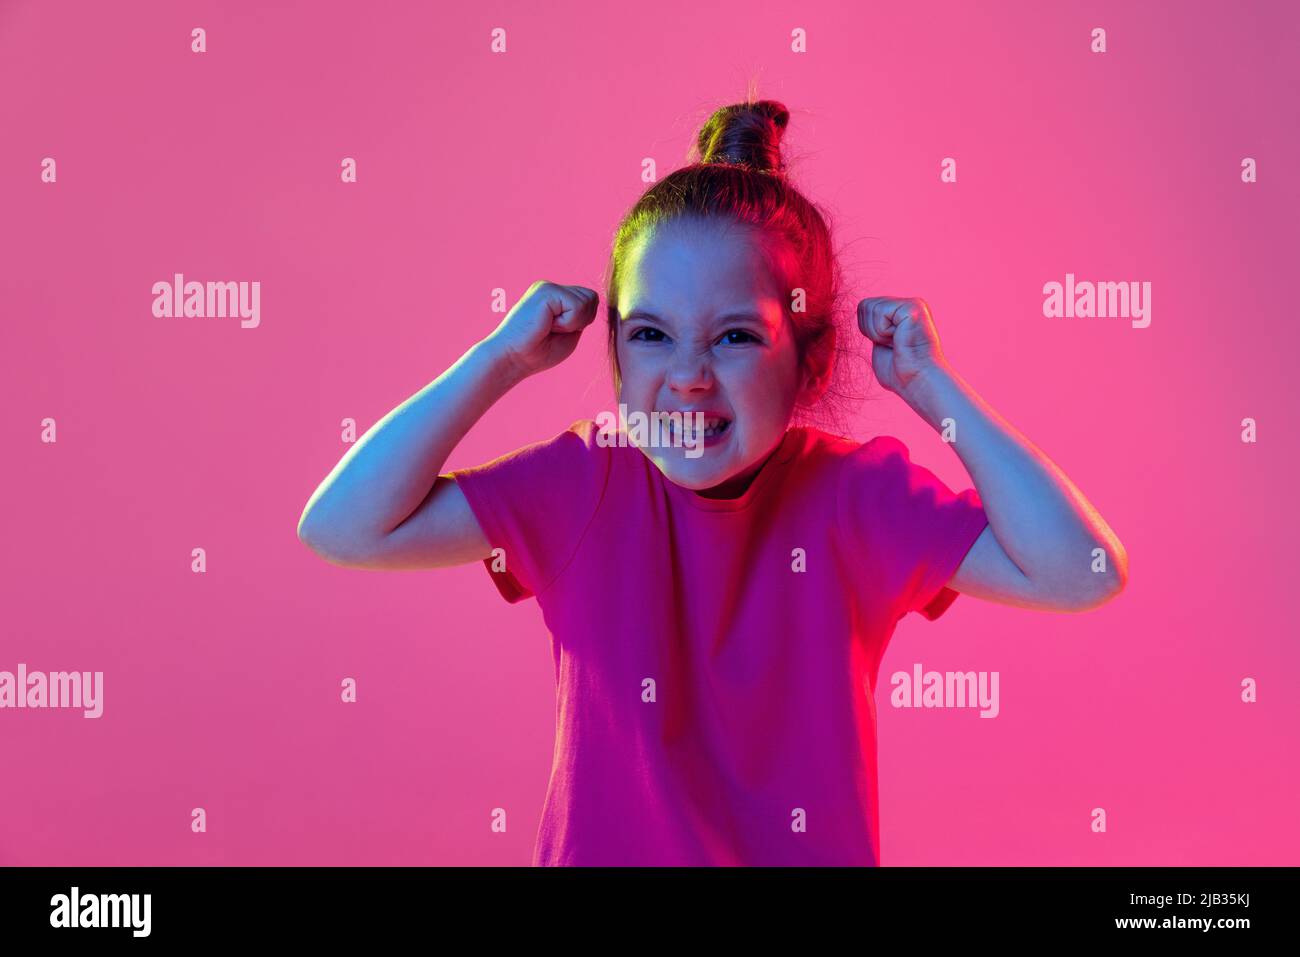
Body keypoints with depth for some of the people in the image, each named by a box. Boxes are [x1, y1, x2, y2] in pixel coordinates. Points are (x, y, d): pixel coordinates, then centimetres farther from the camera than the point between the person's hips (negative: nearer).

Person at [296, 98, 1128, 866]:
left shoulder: (860, 496, -10)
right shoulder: (583, 486, -8)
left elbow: (1083, 575, -20)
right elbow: (342, 528, -14)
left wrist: (934, 388, -19)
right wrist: (500, 361, -14)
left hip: (812, 852, -1)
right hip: (601, 848, 1)